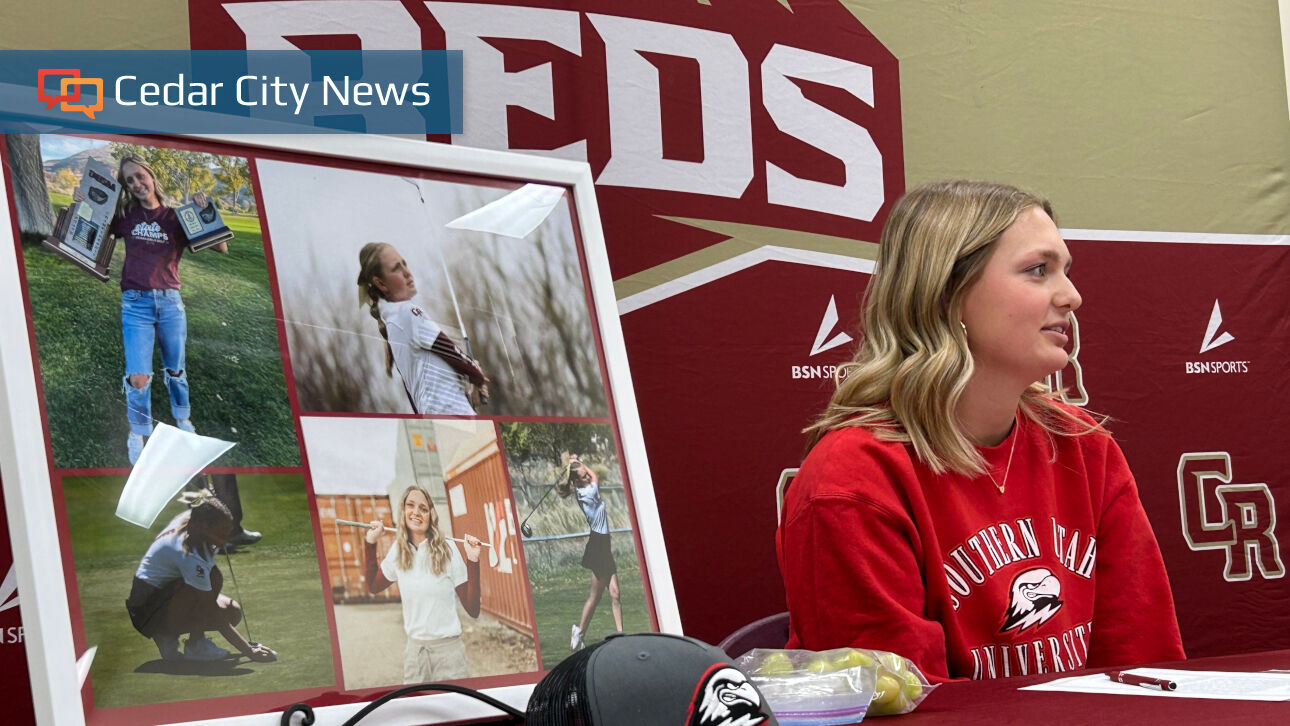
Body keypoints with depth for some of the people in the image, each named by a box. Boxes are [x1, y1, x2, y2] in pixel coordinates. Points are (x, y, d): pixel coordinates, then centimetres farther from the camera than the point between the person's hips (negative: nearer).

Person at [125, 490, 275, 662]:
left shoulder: (186, 519, -11)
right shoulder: (190, 556, -33)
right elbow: (214, 615, -29)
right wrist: (248, 650, -29)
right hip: (147, 613, -10)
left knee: (233, 612, -2)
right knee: (214, 578, -30)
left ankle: (167, 638, 6)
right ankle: (195, 645, -15)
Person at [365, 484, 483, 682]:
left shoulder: (447, 550, -8)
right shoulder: (398, 551, 4)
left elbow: (473, 610, -9)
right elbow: (373, 586, 21)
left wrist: (472, 561, -19)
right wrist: (370, 543, 14)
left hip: (448, 649, -4)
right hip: (414, 649, 4)